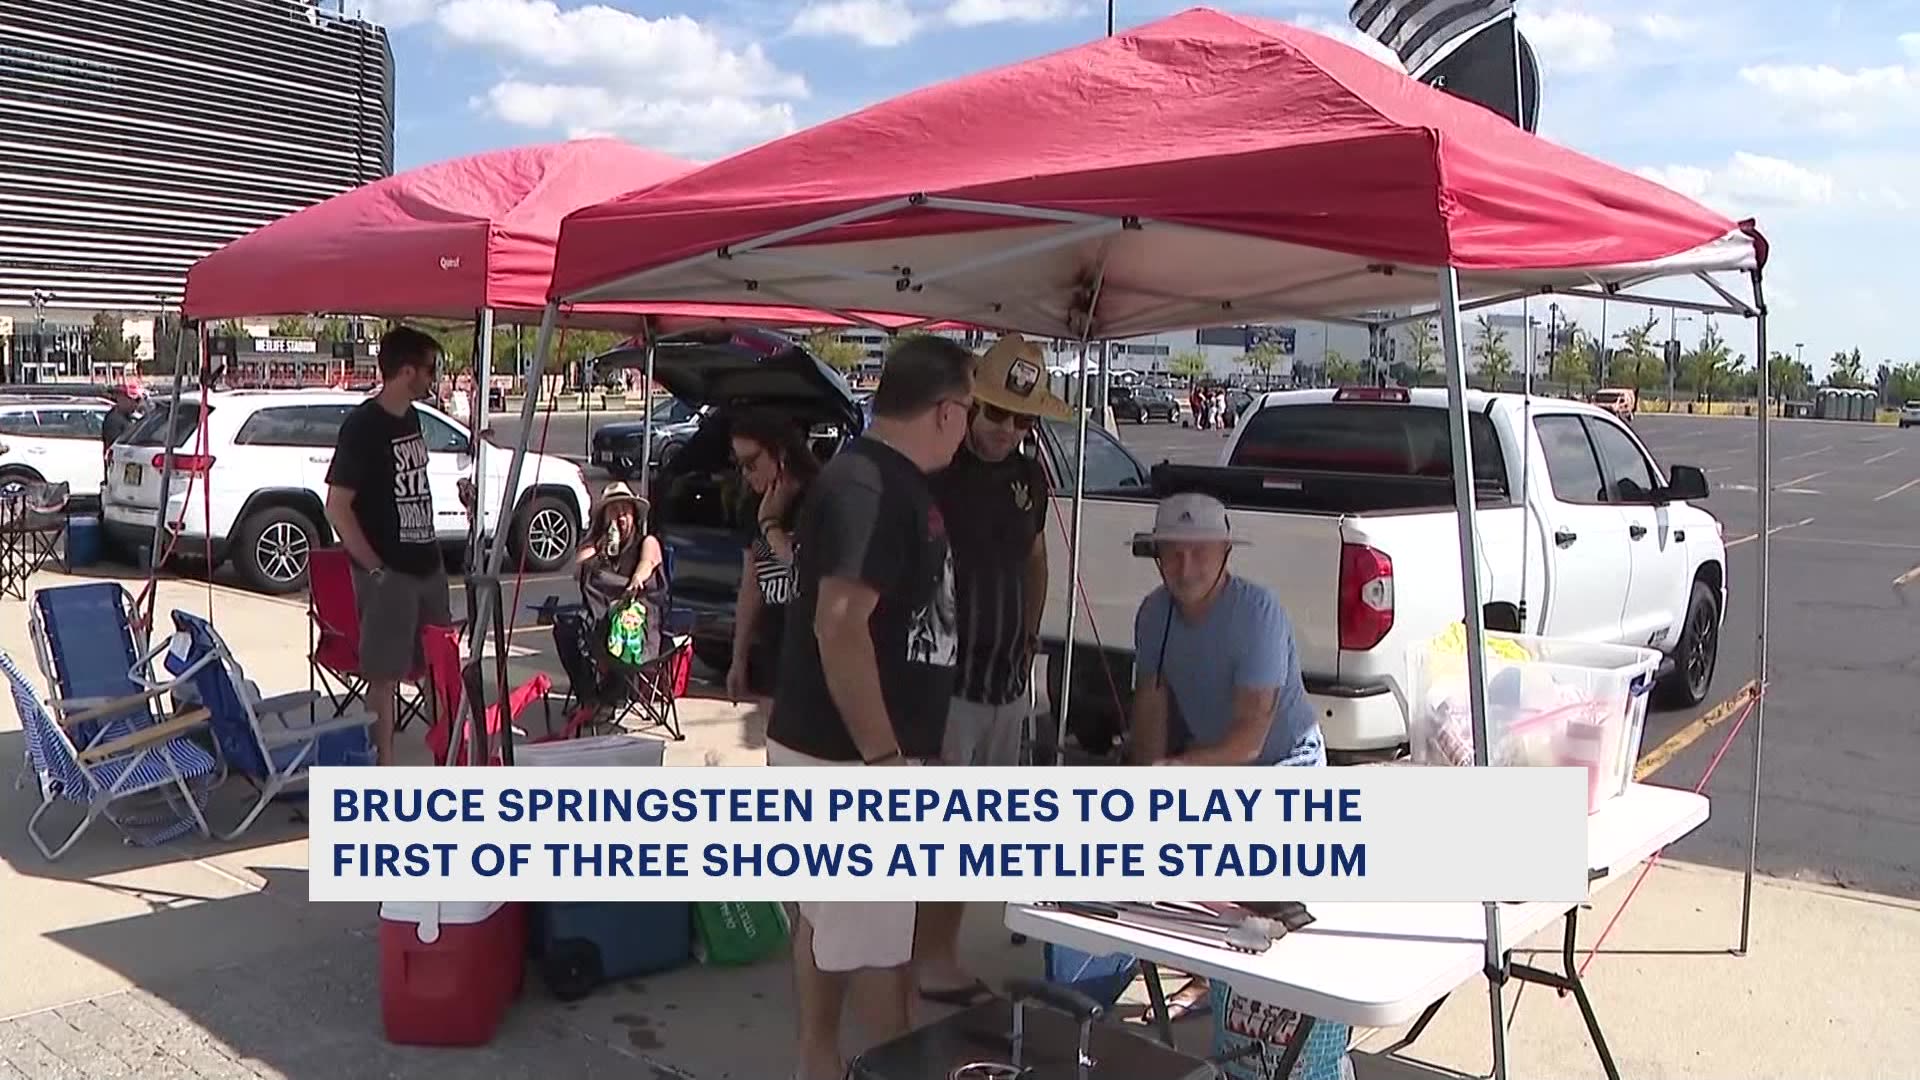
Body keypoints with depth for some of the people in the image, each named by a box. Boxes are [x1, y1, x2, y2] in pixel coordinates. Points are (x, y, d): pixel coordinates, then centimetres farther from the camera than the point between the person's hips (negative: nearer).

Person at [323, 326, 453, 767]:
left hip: (427, 566, 8)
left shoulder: (410, 418, 10)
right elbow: (337, 506, -16)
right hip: (388, 575, -8)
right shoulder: (362, 425, -14)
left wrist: (433, 548, 14)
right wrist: (374, 569, -16)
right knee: (385, 674, 1)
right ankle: (384, 766, 11)